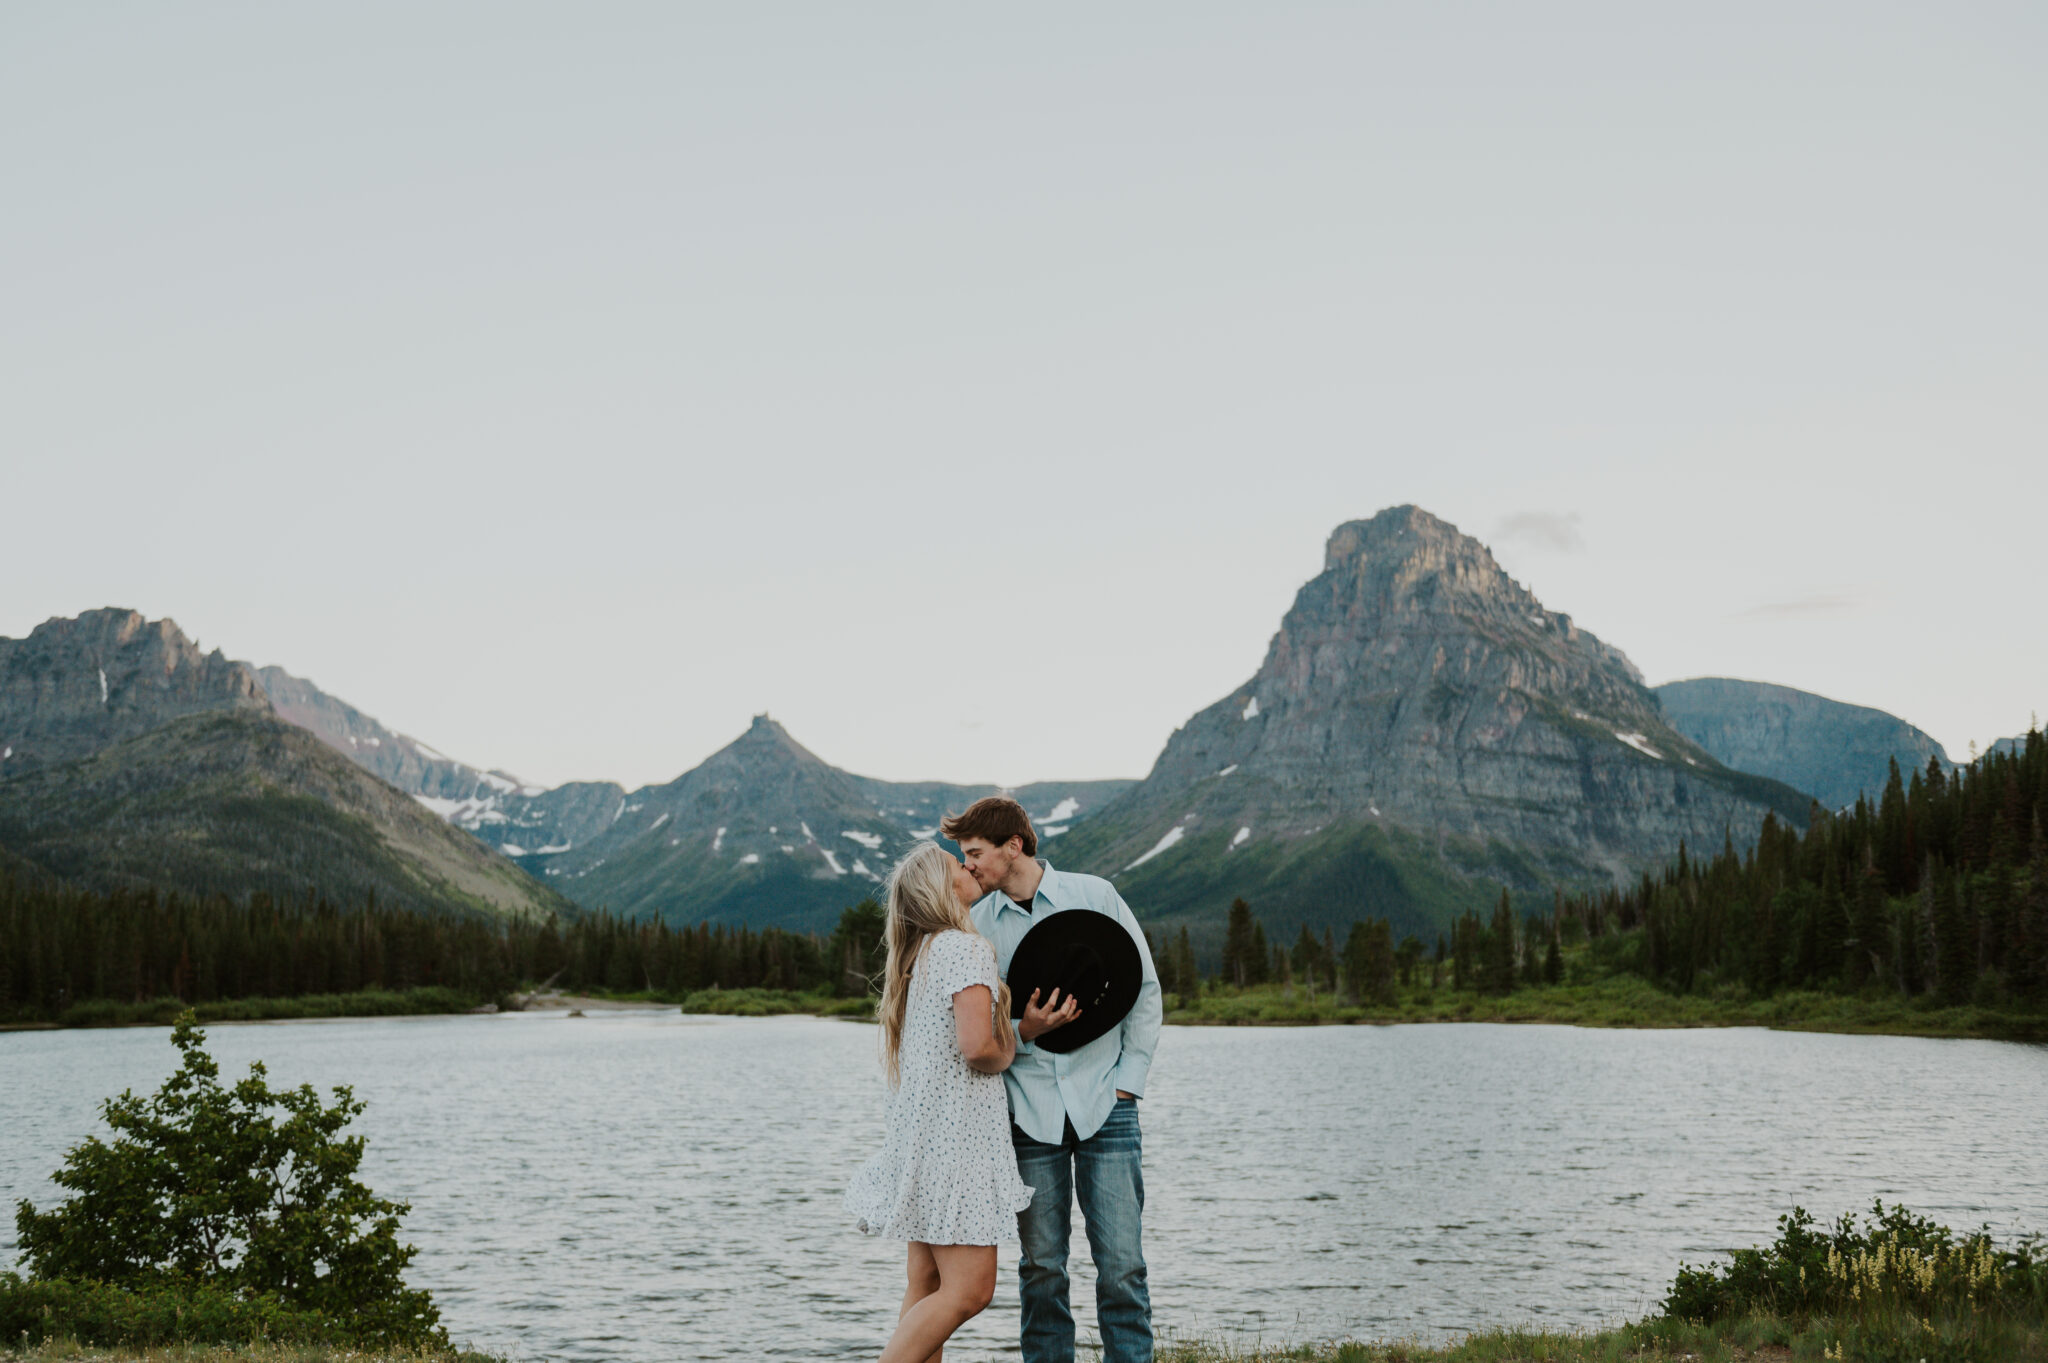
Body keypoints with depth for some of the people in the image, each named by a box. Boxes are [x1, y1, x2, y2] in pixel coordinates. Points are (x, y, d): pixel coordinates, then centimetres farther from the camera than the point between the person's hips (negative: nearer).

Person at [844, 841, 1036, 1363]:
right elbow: (976, 1045, -22)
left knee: (927, 1286, 8)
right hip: (956, 1130, -10)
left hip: (924, 1130, 10)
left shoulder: (920, 953, 16)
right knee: (969, 1290, -10)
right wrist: (1007, 1054, -1)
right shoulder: (966, 948, -12)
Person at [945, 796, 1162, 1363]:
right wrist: (1023, 1029, -13)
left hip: (1103, 1103, -1)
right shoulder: (976, 926, 6)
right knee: (1041, 1267, 2)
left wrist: (1128, 1080, 1)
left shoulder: (1095, 895, 2)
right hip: (1030, 1109, 1)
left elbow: (1145, 987, 7)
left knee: (1121, 1263, -4)